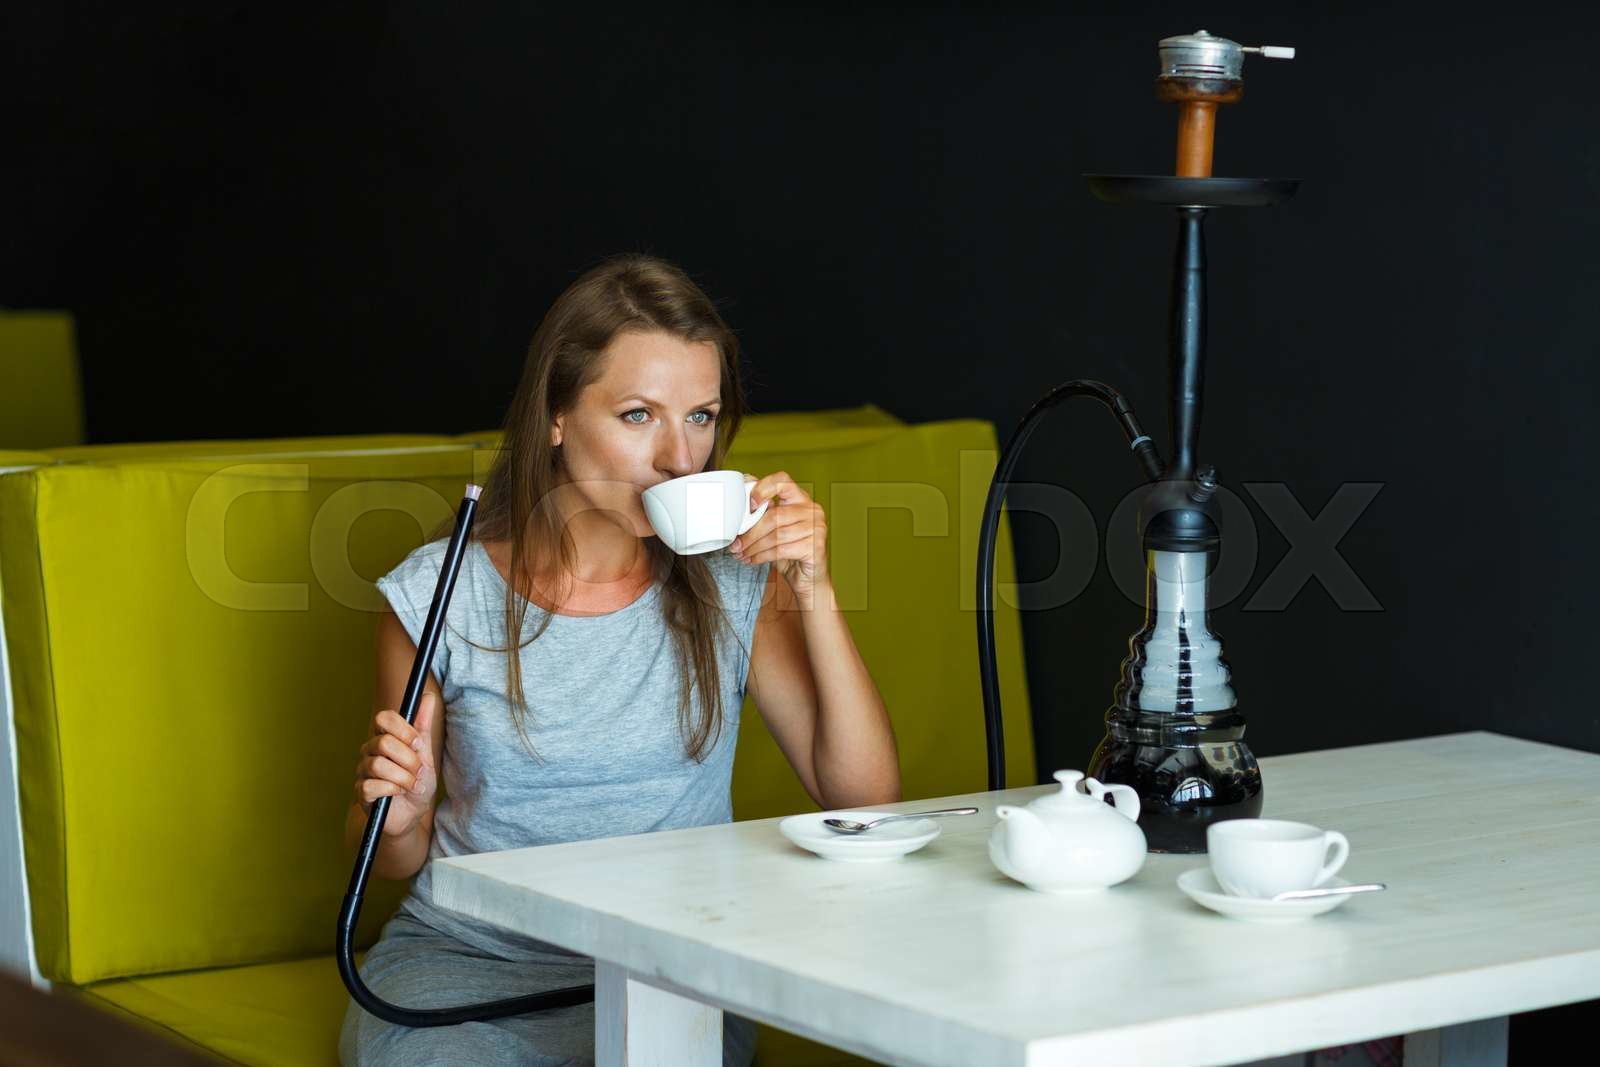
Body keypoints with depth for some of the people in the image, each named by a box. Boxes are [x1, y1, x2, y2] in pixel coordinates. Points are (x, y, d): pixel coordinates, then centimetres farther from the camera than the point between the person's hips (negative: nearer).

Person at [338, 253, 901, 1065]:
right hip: (465, 956, 0)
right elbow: (393, 862, 8)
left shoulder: (732, 583, 1)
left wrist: (813, 590, -13)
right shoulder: (439, 594, -4)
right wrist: (399, 817, -17)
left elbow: (865, 799, -7)